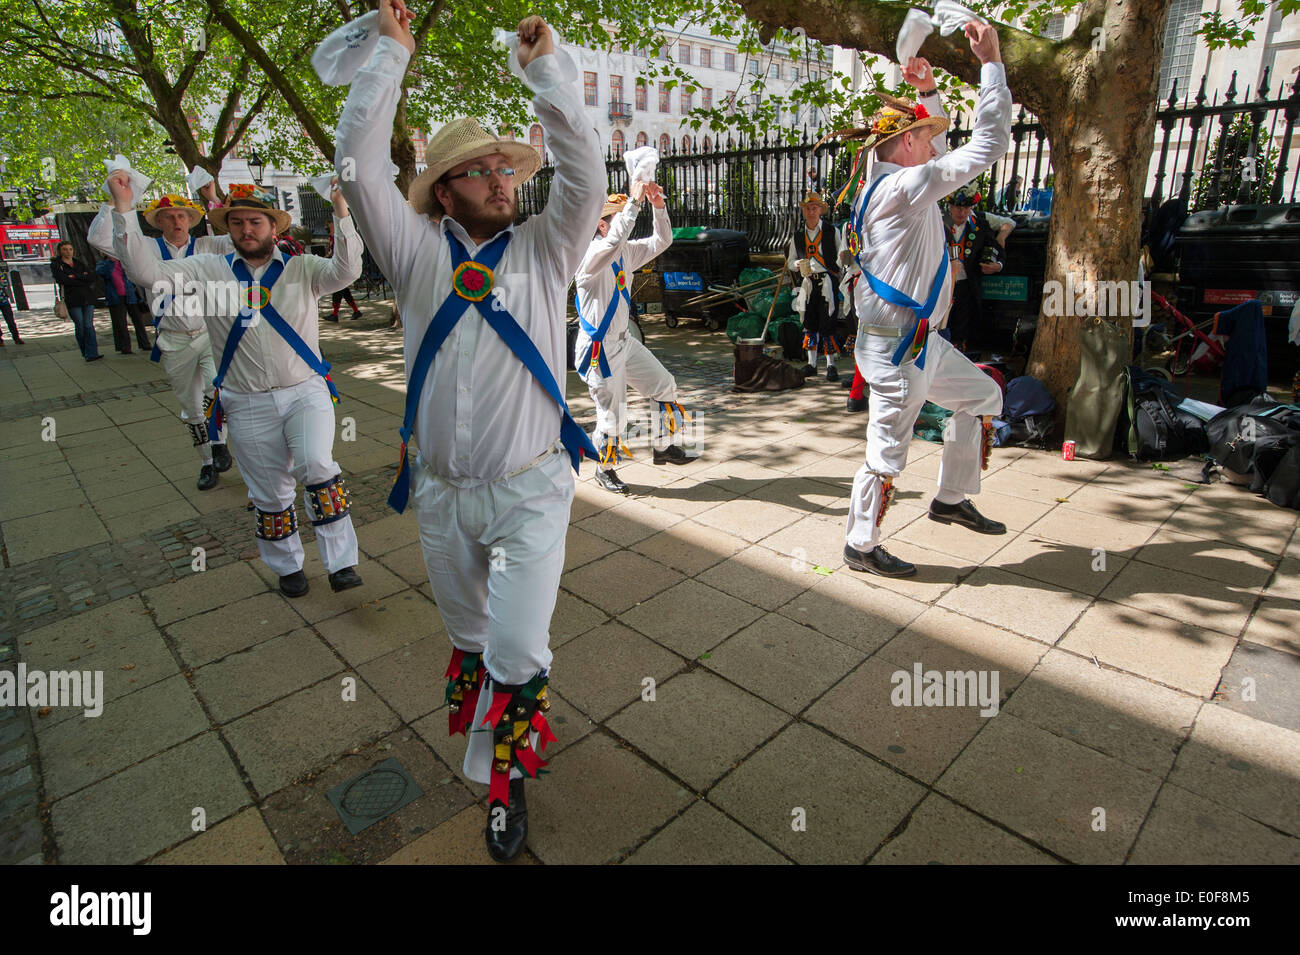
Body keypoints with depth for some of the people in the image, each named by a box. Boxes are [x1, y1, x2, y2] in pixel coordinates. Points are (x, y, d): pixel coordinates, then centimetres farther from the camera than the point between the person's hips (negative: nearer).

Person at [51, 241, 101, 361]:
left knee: (89, 325, -7)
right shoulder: (55, 265, 6)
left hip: (88, 297, 2)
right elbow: (63, 280, -9)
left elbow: (92, 276, 3)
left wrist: (75, 277, -8)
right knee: (79, 326, -1)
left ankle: (91, 354, -12)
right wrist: (83, 279, -8)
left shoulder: (79, 263, 17)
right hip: (72, 299, -2)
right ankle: (85, 352, 11)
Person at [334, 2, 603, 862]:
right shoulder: (418, 251, 4)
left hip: (530, 491, -2)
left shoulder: (545, 250, 3)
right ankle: (489, 730, 47)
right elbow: (359, 165, -4)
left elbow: (585, 173, -10)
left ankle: (504, 777, 21)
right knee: (468, 639, 20)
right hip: (441, 492, 2)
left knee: (518, 654, -4)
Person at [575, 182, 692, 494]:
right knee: (612, 413, -1)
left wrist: (659, 206, -7)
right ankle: (604, 469, 22)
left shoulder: (626, 252, 7)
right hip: (599, 347, -9)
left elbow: (661, 242, 8)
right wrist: (635, 201, -32)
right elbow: (615, 239, -38)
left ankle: (663, 447, 29)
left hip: (623, 341, 9)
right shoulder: (591, 255, -18)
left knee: (664, 386, 12)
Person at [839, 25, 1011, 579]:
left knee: (983, 396, 21)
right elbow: (989, 144, -16)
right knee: (887, 451, -1)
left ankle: (952, 499, 29)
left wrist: (929, 90, 22)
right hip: (897, 345, -11)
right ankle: (861, 547, 14)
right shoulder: (902, 188, -17)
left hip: (919, 340, 11)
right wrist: (991, 63, -7)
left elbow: (932, 149, 32)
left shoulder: (891, 183, 14)